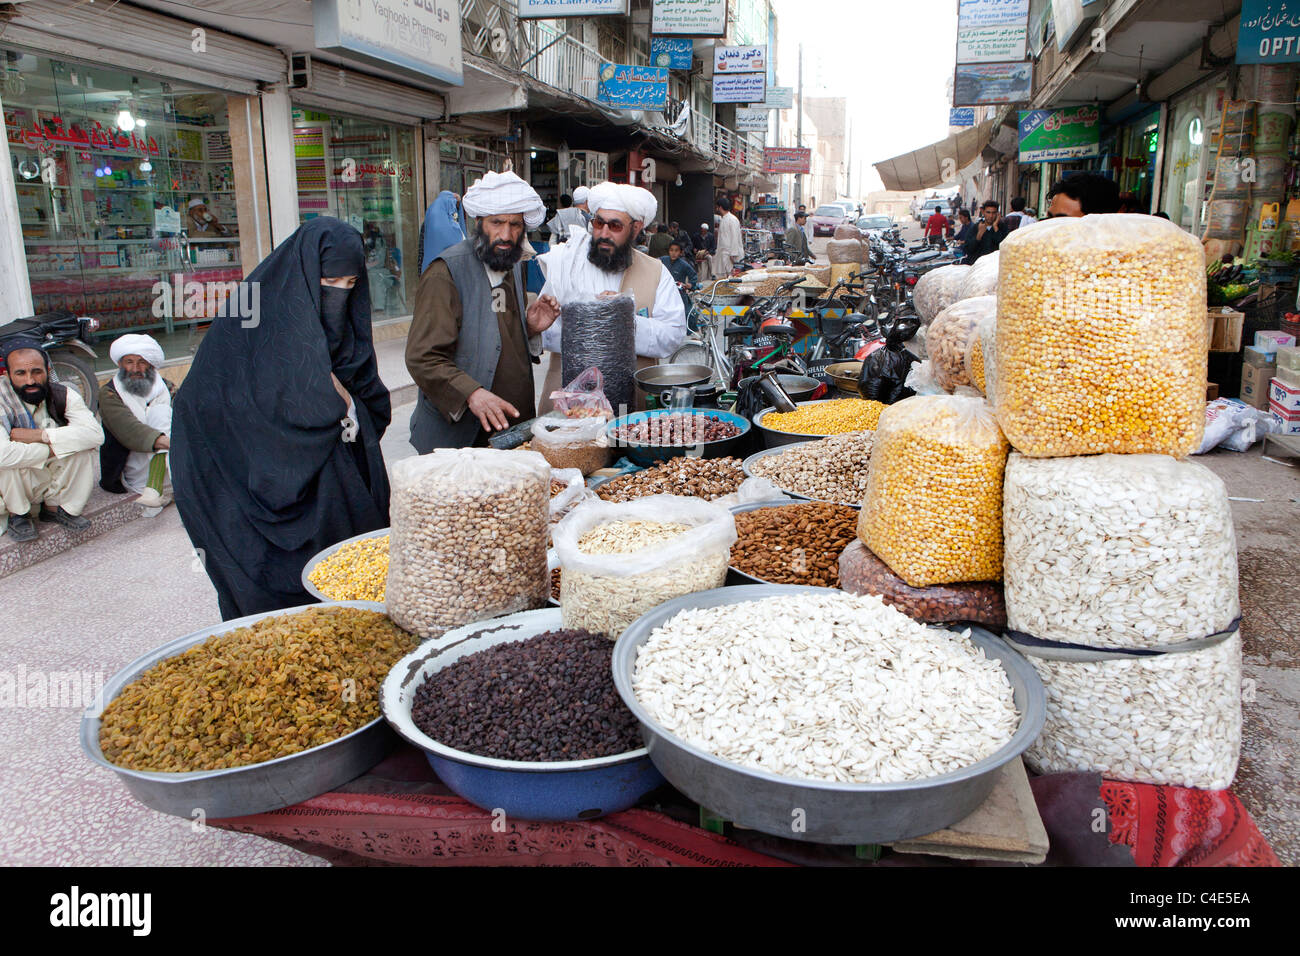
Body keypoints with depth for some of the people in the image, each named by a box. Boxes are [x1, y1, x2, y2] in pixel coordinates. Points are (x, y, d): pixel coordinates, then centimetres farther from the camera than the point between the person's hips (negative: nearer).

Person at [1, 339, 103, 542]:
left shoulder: (63, 395, -11)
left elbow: (95, 434, -28)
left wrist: (39, 435, -31)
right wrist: (52, 448, -26)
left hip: (54, 482, 3)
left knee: (83, 446, -21)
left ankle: (56, 507, 0)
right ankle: (18, 515, -5)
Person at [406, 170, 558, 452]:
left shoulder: (514, 266, 11)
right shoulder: (446, 273, -13)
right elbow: (422, 358, -20)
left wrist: (530, 328, 2)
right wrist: (471, 393, -35)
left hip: (515, 426, 7)